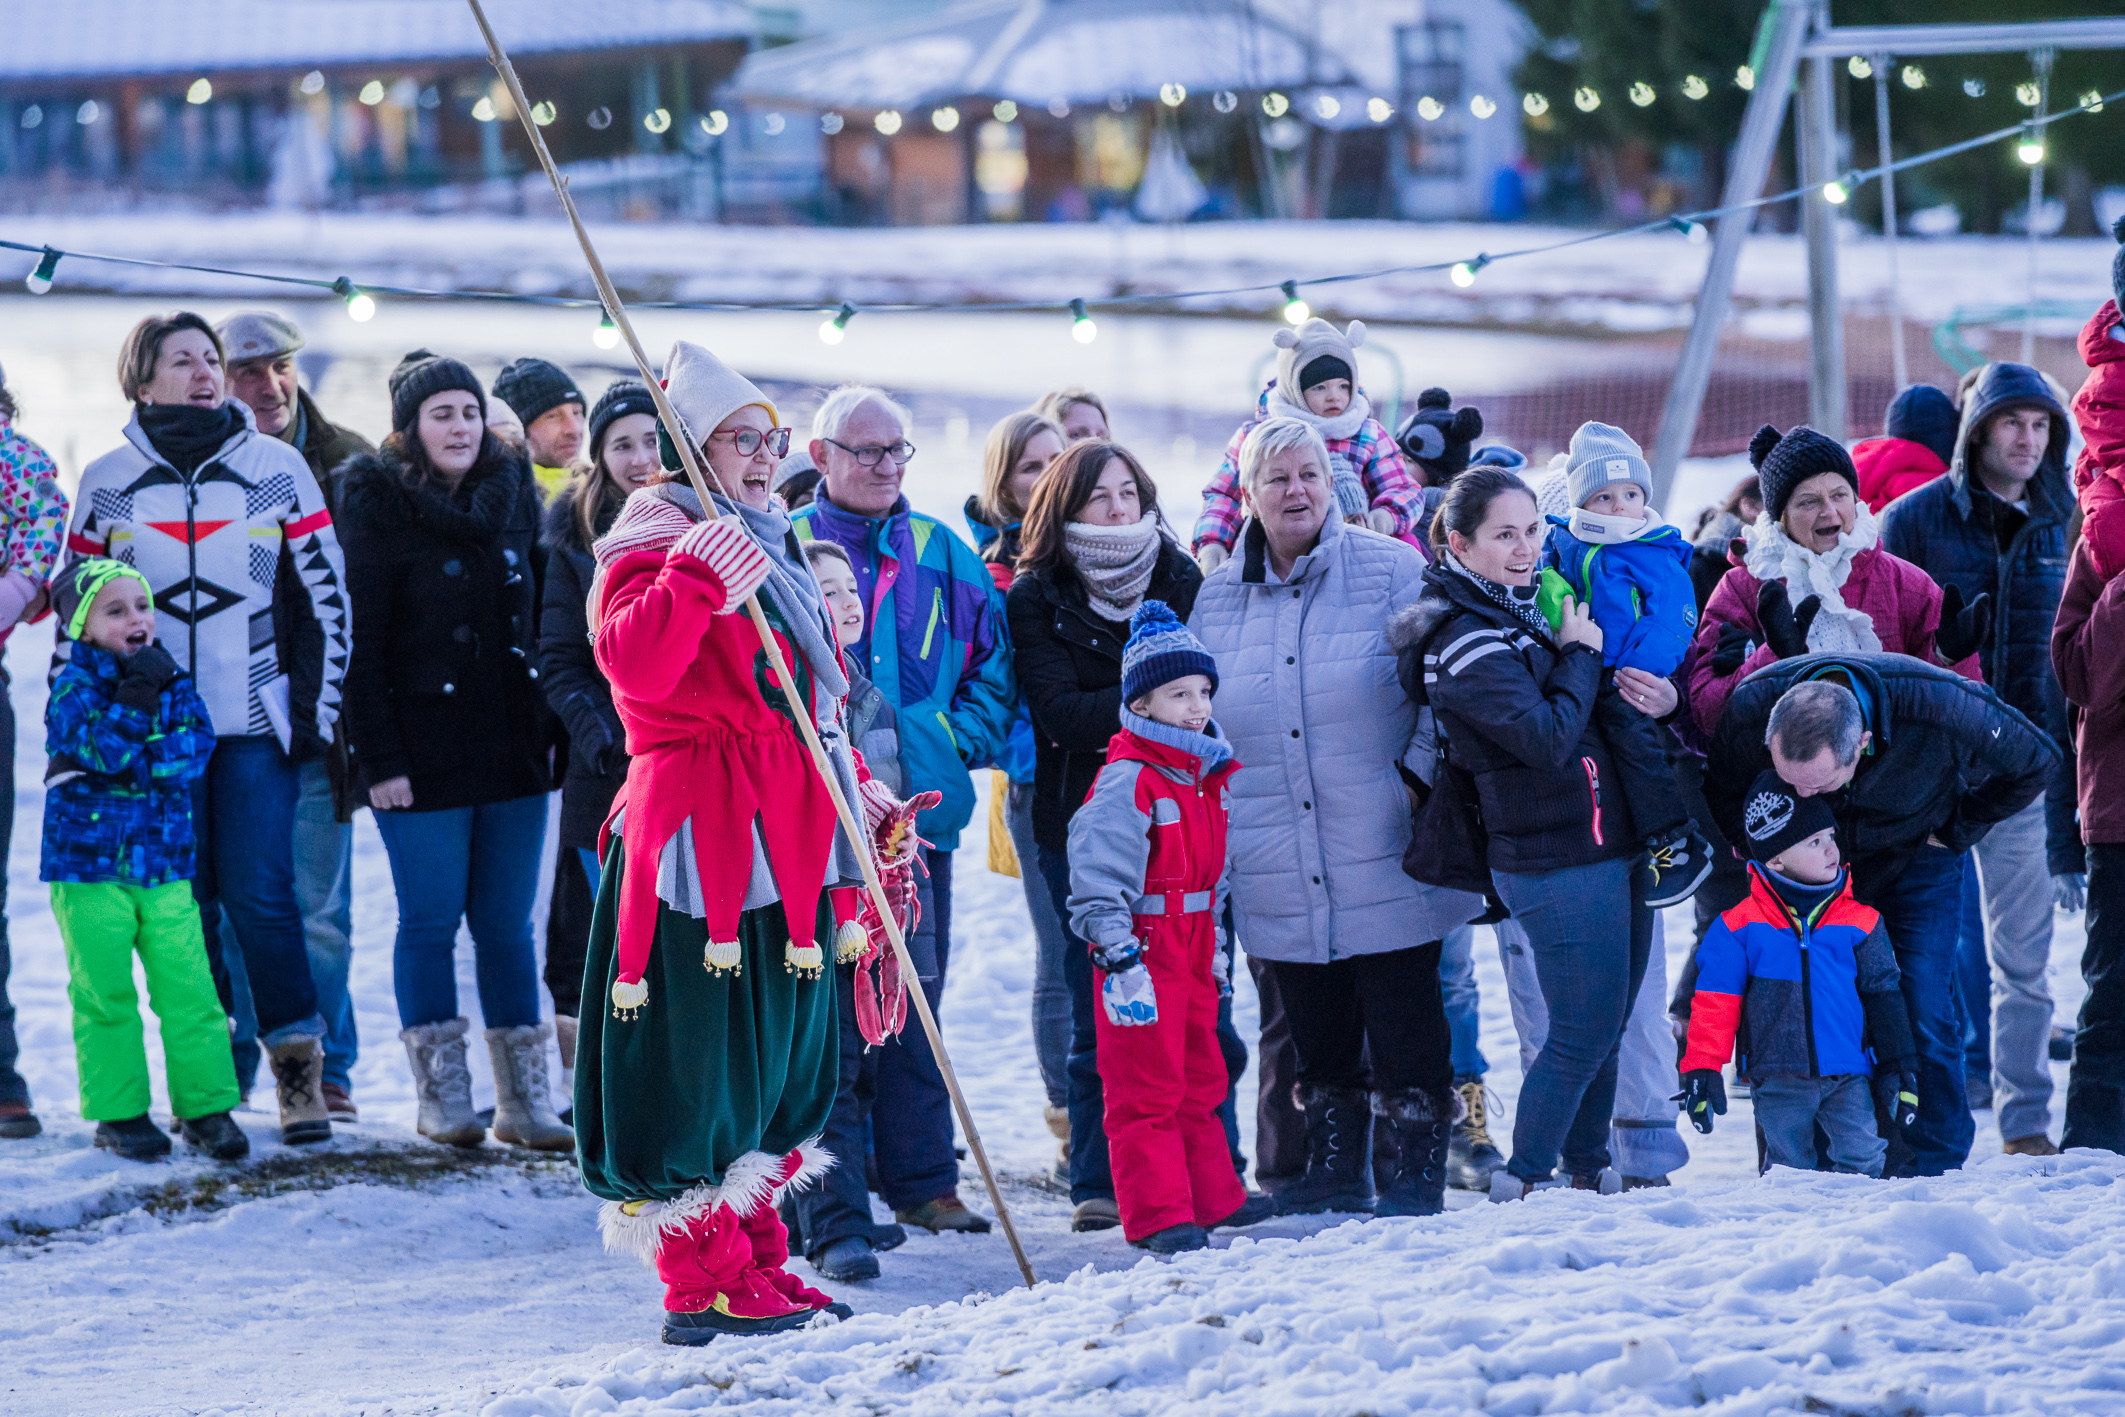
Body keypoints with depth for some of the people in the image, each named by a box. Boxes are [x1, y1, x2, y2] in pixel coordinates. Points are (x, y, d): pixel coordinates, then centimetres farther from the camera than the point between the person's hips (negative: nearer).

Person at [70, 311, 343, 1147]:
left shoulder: (279, 469, 3)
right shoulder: (107, 483, 5)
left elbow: (327, 594, 6)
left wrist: (321, 705, 1)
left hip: (256, 723, -1)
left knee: (259, 892, -8)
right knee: (186, 899, 4)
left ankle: (298, 1065, 0)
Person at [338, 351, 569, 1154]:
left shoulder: (512, 495, 9)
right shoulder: (377, 508, -6)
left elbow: (541, 618, 14)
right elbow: (361, 643, -9)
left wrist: (550, 724, 6)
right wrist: (379, 757, -14)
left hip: (512, 749, 4)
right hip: (423, 750, -4)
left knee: (507, 925, 6)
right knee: (431, 922, 0)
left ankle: (524, 1100, 10)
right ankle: (443, 1096, 9)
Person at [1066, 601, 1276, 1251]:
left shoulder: (1209, 775, 12)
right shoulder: (1127, 782, -17)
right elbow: (1098, 879, -21)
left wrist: (1216, 947, 24)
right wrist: (1120, 958, -25)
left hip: (1191, 950, 9)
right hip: (1142, 952, -9)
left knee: (1200, 1078, 18)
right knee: (1146, 1088, -5)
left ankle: (1213, 1196, 29)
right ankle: (1157, 1214, -3)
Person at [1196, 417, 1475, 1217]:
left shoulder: (1391, 572, -2)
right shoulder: (1218, 597, 10)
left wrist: (1422, 782, -10)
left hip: (1384, 865, -4)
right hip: (1280, 876, 4)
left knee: (1404, 1027, -1)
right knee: (1316, 1033, 12)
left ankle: (1418, 1173, 9)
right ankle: (1333, 1172, 23)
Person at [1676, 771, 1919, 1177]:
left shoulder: (1859, 923, 6)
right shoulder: (1740, 927, 0)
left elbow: (1882, 994, 13)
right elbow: (1714, 1003, 2)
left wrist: (1899, 1068, 12)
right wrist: (1701, 1072, -2)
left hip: (1848, 1077, 1)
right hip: (1777, 1078, -1)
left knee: (1863, 1156, -11)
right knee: (1789, 1168, -1)